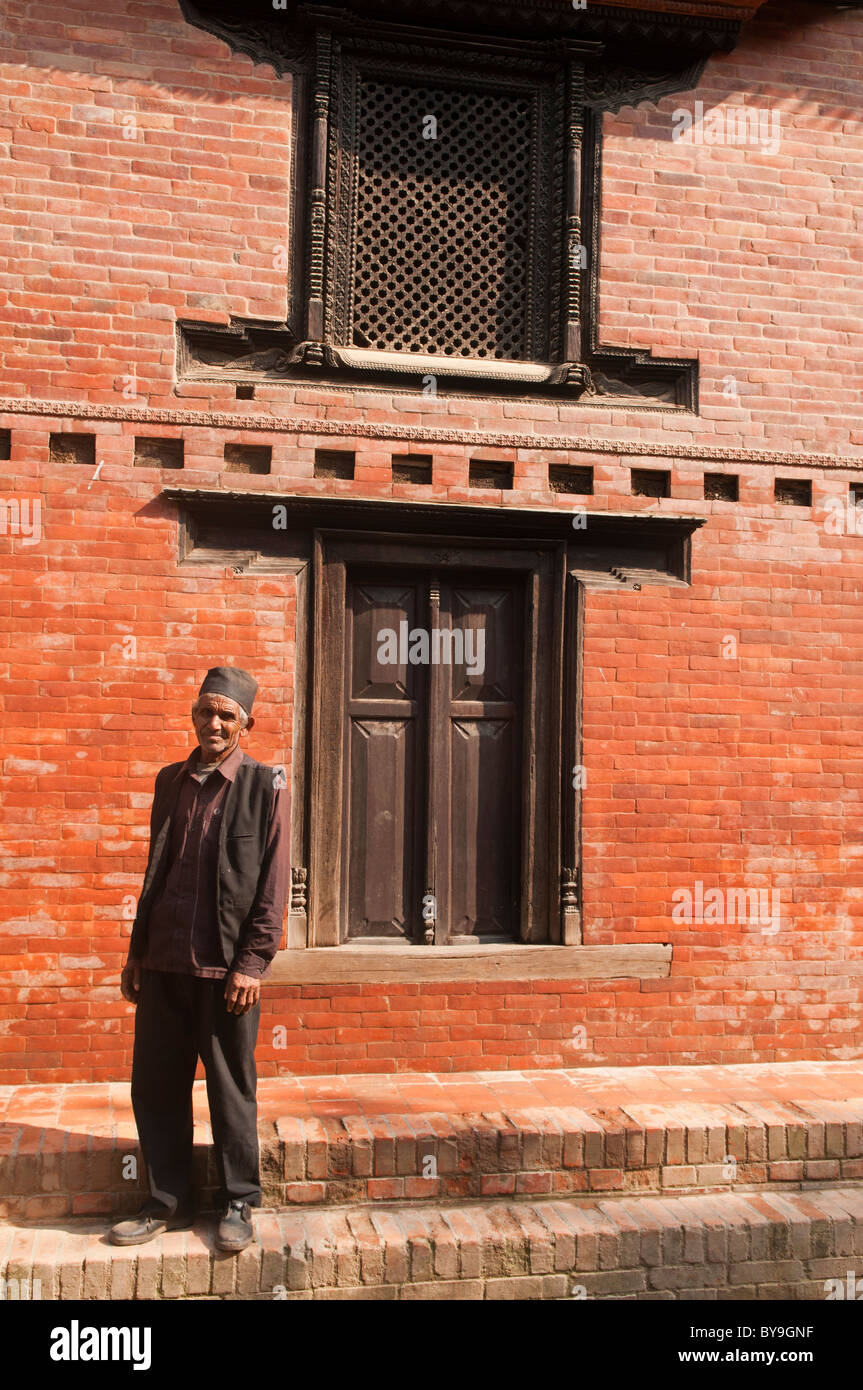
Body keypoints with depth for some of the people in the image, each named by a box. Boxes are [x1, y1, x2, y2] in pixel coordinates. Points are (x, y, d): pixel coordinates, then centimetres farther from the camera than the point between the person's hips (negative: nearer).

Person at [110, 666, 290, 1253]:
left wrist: (252, 962, -11)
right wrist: (137, 952, 13)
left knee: (231, 1090, 7)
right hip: (164, 962, 5)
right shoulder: (171, 781, 11)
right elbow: (155, 871, 16)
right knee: (154, 1085, 10)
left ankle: (239, 1205, 24)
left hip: (227, 966, -5)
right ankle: (168, 1203, 27)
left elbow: (273, 883, -6)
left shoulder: (265, 786, -4)